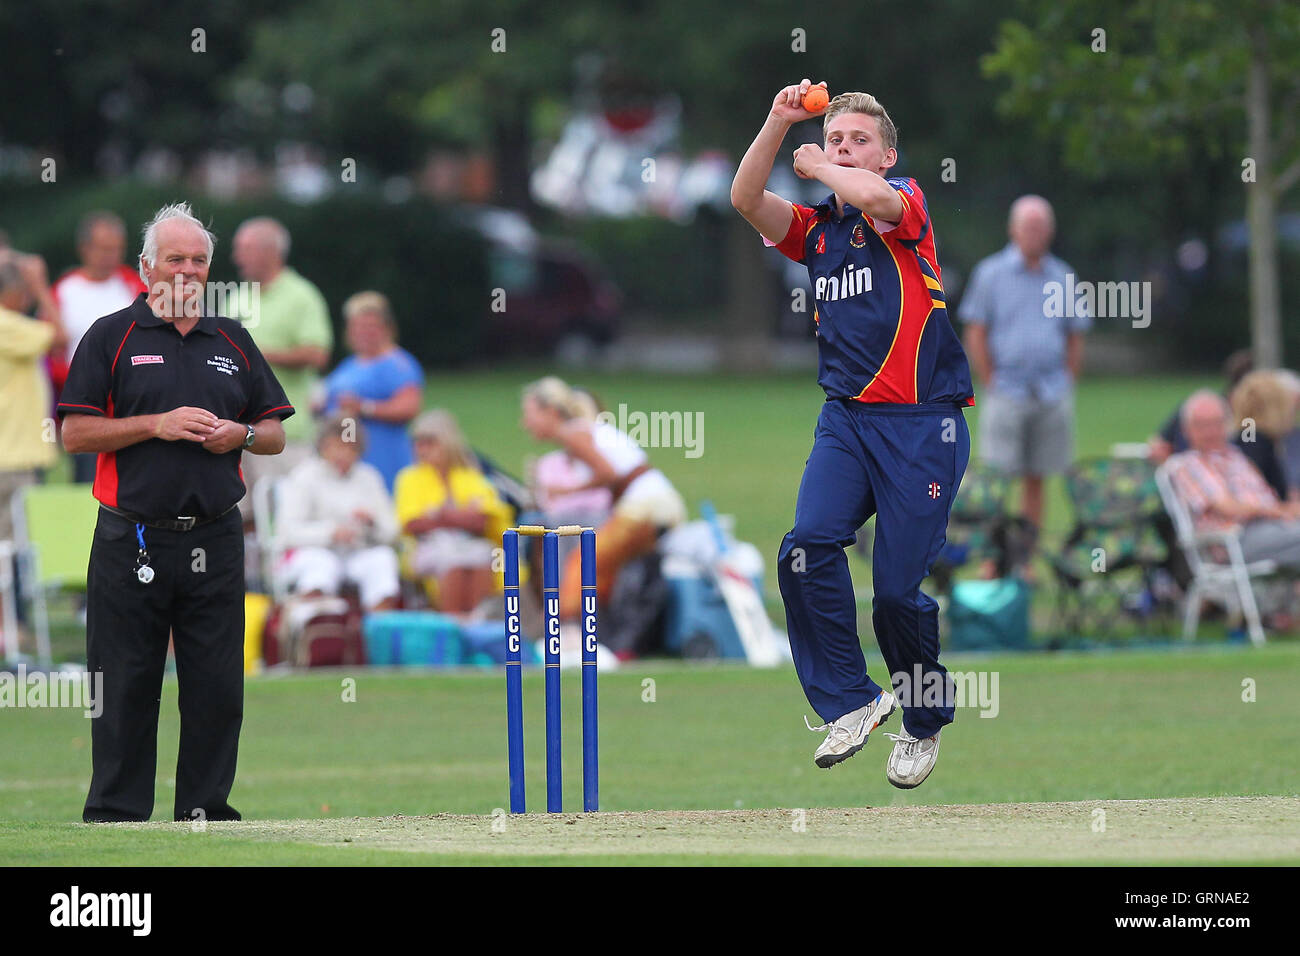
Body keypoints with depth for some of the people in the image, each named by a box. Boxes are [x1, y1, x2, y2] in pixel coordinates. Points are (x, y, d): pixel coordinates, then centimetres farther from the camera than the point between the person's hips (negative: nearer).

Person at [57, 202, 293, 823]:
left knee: (217, 683, 3)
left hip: (215, 539, 3)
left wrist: (240, 434, -6)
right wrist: (157, 425, -13)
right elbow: (76, 433, -4)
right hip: (132, 541, -3)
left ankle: (205, 806, 11)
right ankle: (115, 813, 5)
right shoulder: (112, 337, 3)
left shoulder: (233, 342, 14)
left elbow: (276, 436, 16)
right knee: (125, 684, -1)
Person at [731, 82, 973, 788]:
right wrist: (778, 122, -13)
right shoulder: (816, 228, 15)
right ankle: (850, 702, -10)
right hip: (846, 418, 4)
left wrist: (816, 166, -2)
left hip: (921, 424, -4)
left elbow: (873, 197, -21)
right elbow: (747, 199, -1)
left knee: (899, 590, -3)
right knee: (808, 548, -21)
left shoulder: (908, 205, 1)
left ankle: (926, 723, 21)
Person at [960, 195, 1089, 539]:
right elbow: (975, 336, 1)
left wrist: (1065, 386, 5)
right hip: (1007, 393, -3)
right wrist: (992, 384, -5)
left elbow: (1075, 339, 15)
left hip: (1052, 396, 3)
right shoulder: (991, 273, 3)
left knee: (1036, 479, 5)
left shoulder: (1062, 276, 12)